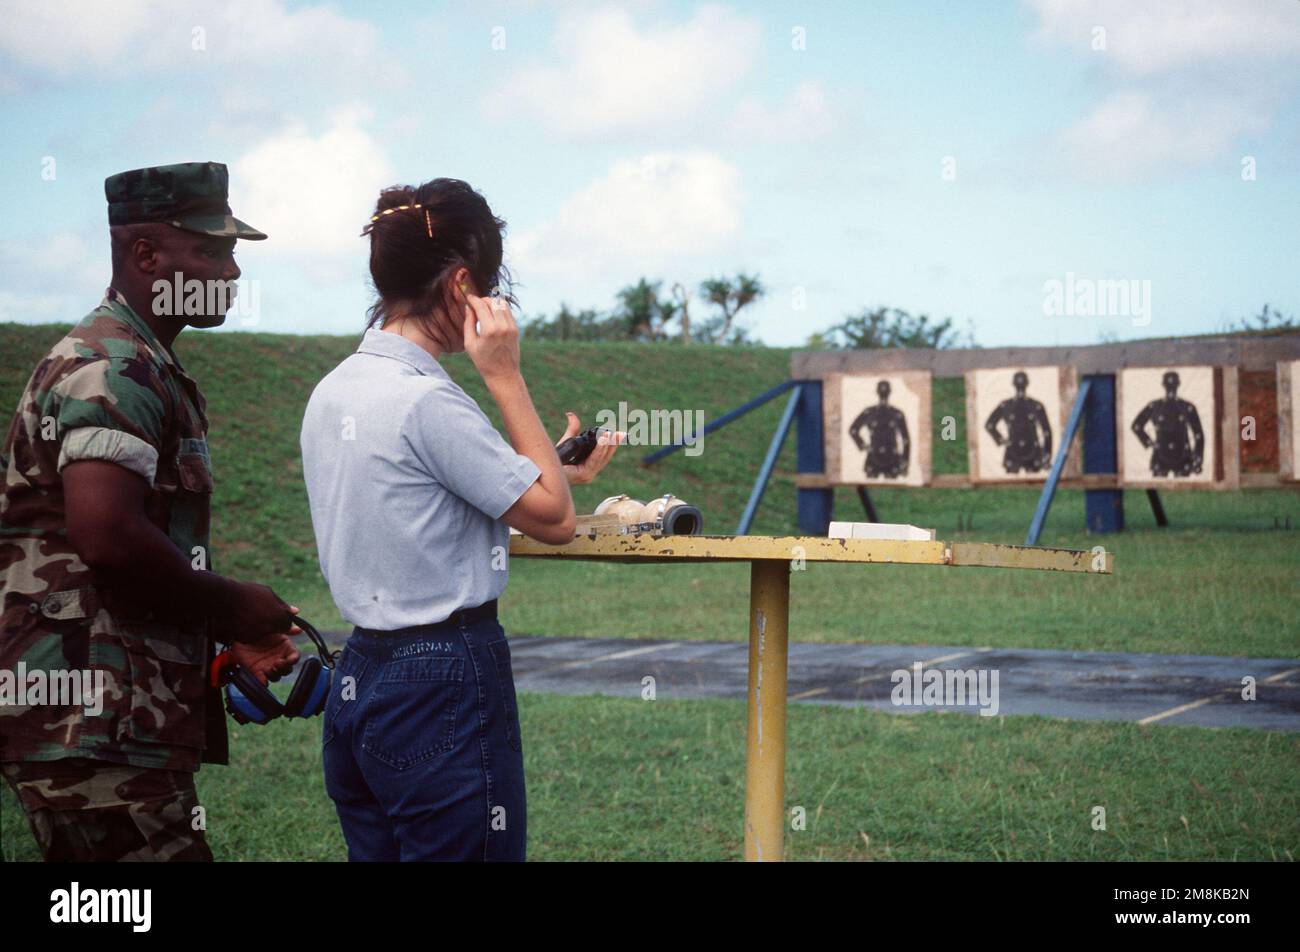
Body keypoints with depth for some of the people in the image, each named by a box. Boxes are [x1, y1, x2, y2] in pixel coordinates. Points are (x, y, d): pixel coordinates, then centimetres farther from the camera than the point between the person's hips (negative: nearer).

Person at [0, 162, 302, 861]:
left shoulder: (148, 368, 22)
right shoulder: (112, 370, -13)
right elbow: (108, 538, -25)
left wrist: (225, 632, 16)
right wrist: (232, 606, -11)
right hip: (95, 729, -11)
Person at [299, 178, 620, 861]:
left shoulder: (333, 391, 8)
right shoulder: (429, 402, -19)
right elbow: (554, 521, -10)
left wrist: (559, 471, 24)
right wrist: (505, 378, -9)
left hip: (359, 681, 9)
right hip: (445, 693, -9)